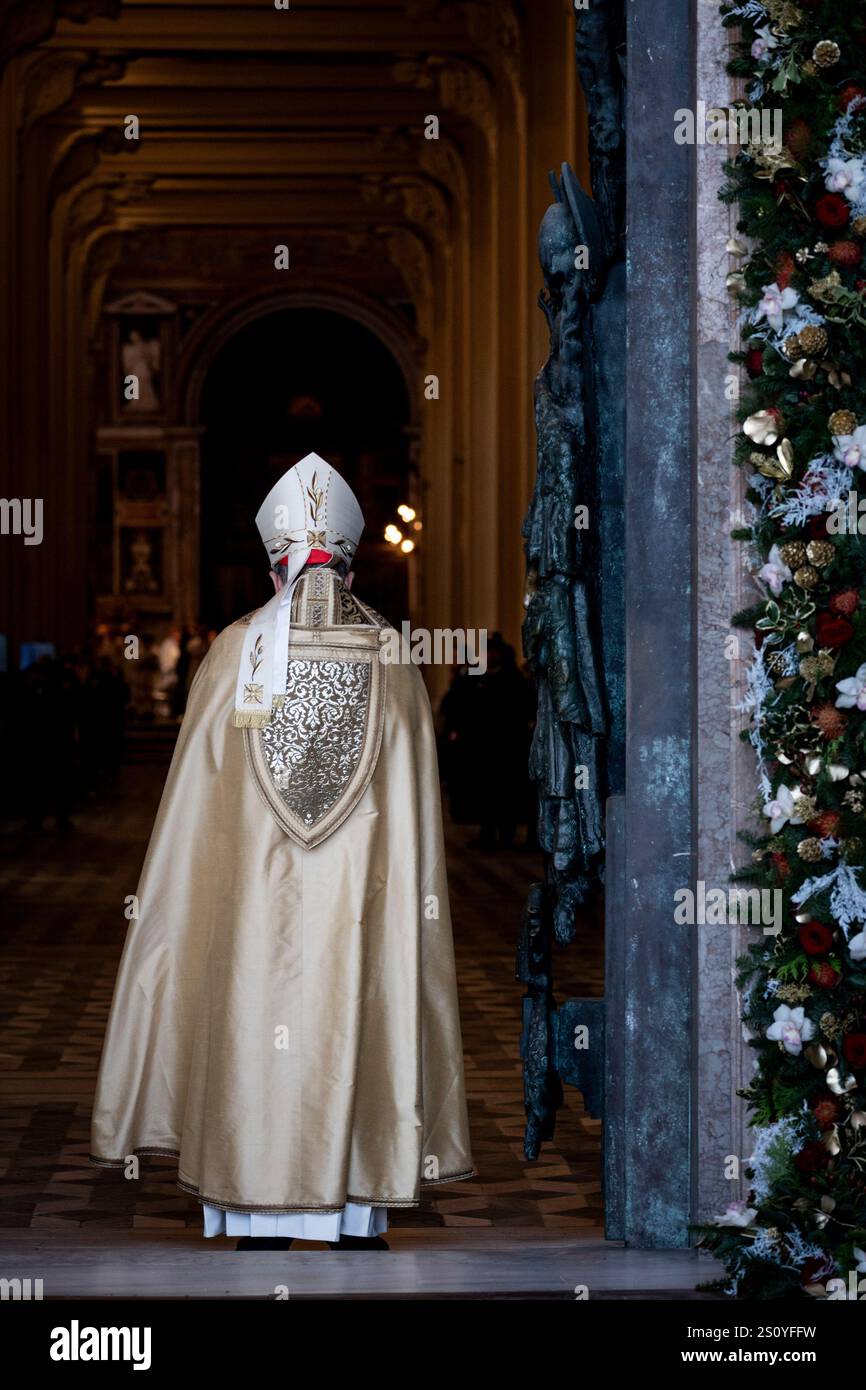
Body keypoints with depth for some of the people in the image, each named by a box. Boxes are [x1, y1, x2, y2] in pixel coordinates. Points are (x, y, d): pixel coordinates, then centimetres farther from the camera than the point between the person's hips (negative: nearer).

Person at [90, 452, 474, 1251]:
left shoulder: (237, 649, -1)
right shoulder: (393, 658, 1)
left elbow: (196, 796, 3)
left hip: (253, 904, 0)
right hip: (364, 909, 1)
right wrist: (414, 906, 11)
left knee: (257, 1051, 3)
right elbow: (415, 806, 3)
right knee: (357, 1036, 5)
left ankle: (261, 1230, 5)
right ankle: (357, 1224, 6)